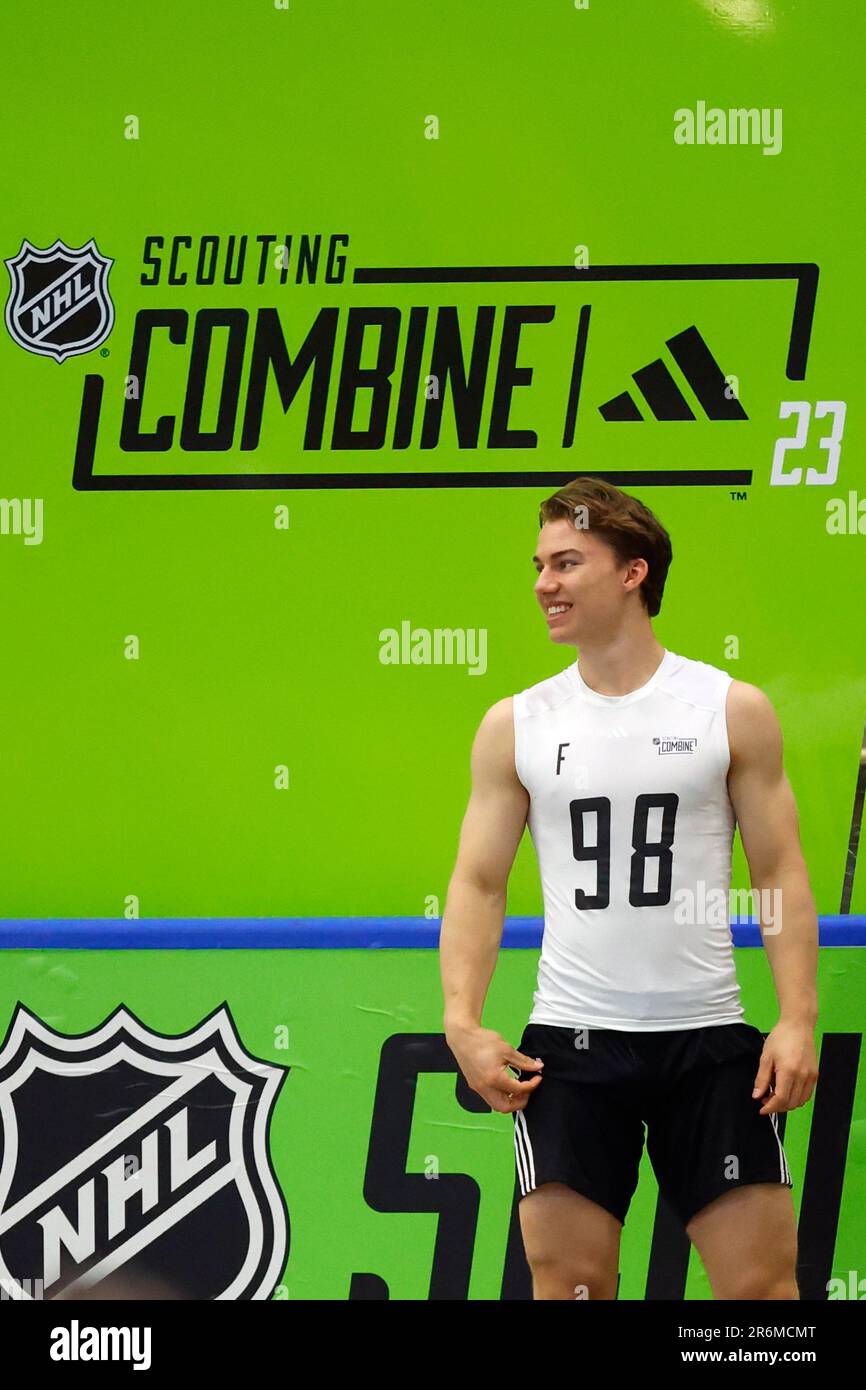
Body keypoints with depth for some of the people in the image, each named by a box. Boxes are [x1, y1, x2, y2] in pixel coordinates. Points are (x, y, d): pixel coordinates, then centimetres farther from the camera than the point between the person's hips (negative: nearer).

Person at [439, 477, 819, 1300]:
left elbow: (780, 875, 2)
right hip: (570, 1040, 1)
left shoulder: (733, 710, 2)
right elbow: (478, 883, 7)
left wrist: (798, 1018, -9)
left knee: (763, 1280, -3)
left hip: (708, 1036, -1)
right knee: (567, 1284, -1)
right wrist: (462, 1020, -7)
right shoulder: (515, 725, 6)